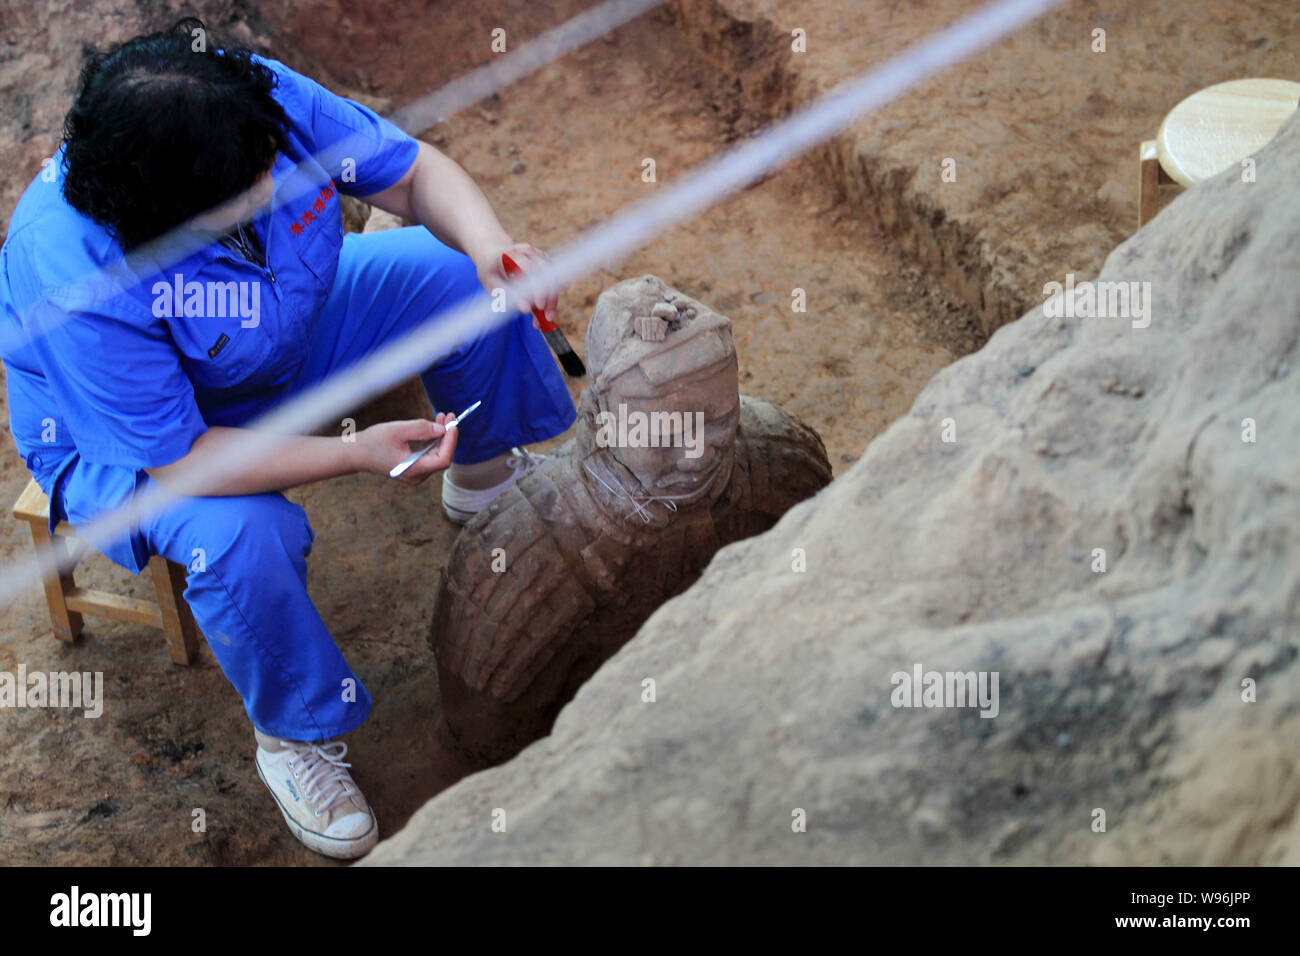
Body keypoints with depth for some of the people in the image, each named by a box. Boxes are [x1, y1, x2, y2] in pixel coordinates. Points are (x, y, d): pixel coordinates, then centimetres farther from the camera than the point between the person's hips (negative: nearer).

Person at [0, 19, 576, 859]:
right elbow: (175, 458, -33)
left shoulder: (268, 104, -28)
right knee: (243, 537, -36)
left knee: (468, 280, -7)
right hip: (120, 431, -5)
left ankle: (484, 476, 23)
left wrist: (486, 241, -35)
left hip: (291, 323, 6)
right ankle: (295, 732, -5)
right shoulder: (80, 284, -41)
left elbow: (412, 171, -14)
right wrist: (355, 455, -39)